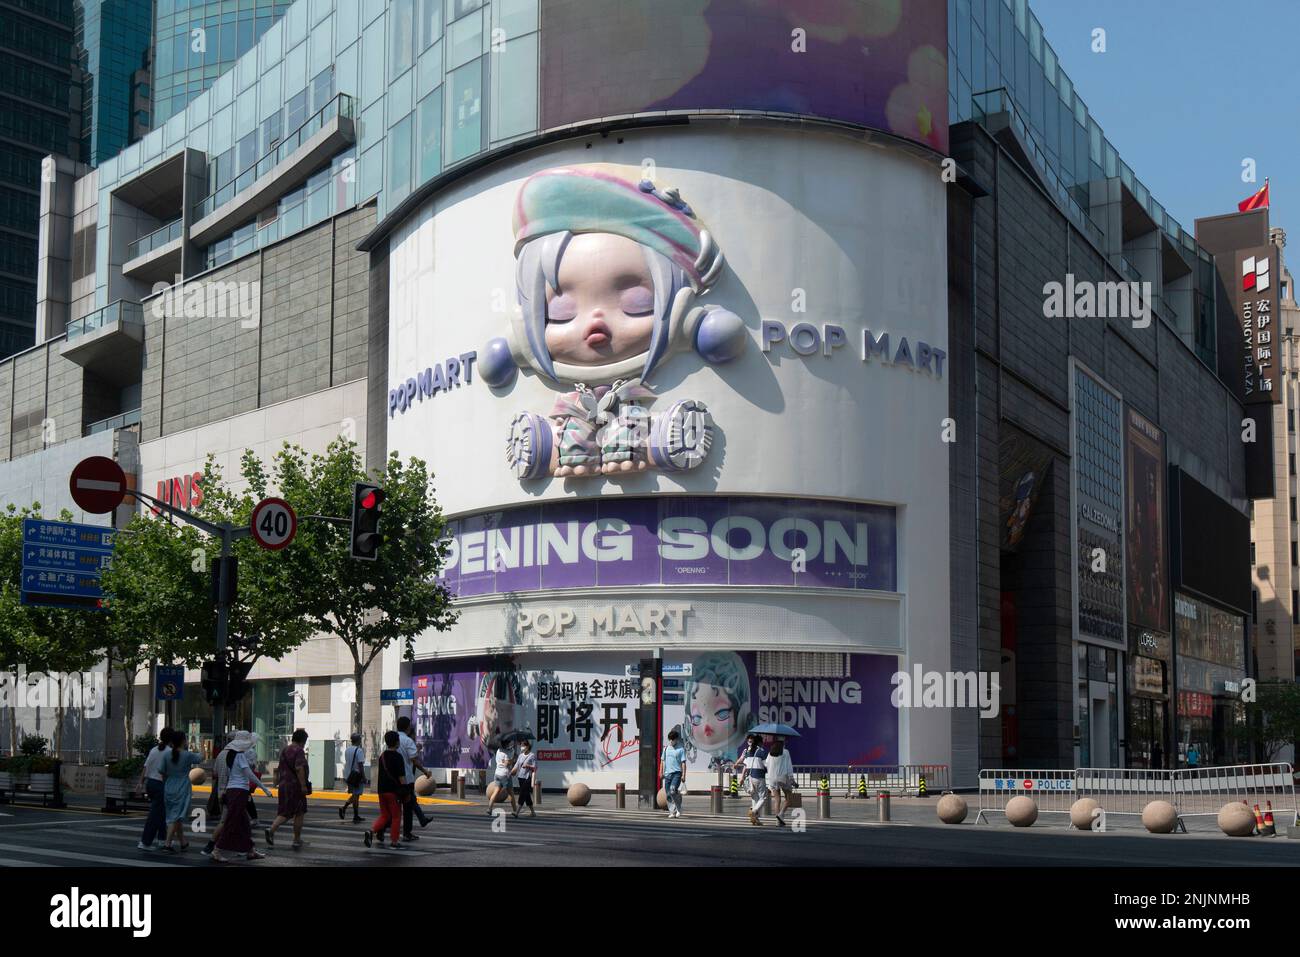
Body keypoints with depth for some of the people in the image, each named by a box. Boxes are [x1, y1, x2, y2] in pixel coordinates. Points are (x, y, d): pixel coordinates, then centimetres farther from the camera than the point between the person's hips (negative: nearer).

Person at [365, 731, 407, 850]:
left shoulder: (382, 756, 11)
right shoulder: (398, 757, -11)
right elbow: (401, 777, -15)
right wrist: (405, 791, -10)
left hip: (382, 790, 6)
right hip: (393, 791, -6)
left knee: (384, 815, 14)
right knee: (396, 816, 4)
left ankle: (371, 830, -8)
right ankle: (395, 842, 7)